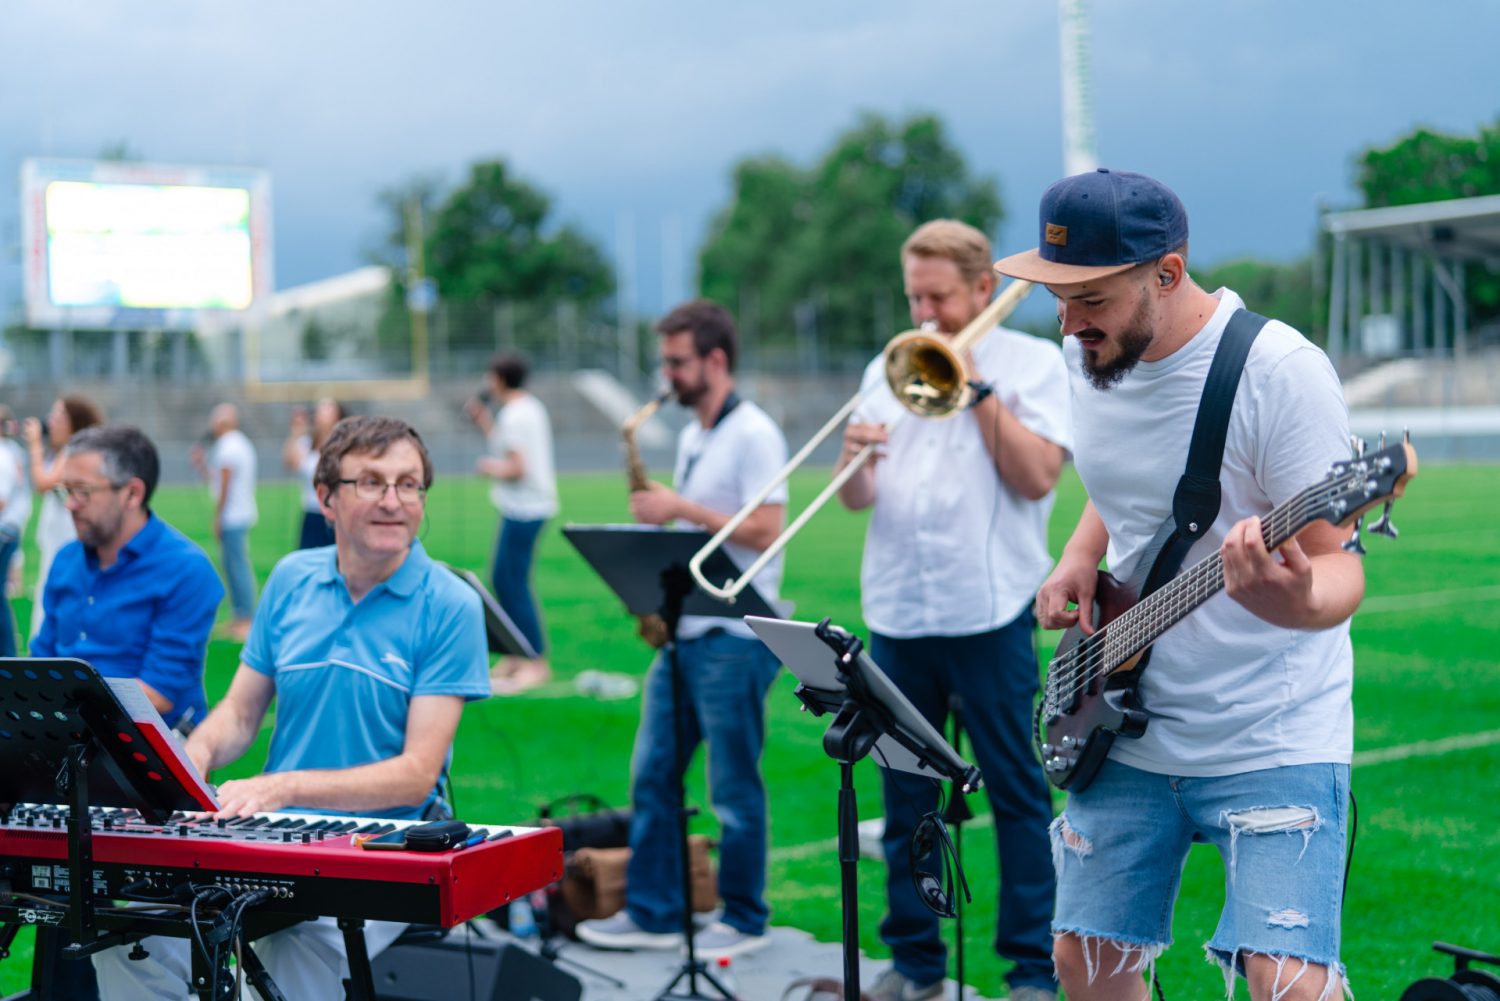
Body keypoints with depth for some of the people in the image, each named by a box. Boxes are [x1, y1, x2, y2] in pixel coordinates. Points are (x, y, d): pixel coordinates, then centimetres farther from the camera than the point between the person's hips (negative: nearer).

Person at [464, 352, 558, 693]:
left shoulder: (516, 415, -16)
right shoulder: (531, 407, 15)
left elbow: (516, 468, -21)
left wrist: (489, 468, -4)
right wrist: (485, 422, 23)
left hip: (524, 508, -11)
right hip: (523, 507, 11)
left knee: (513, 582, -8)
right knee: (503, 579, 15)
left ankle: (537, 662, -7)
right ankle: (516, 654, 21)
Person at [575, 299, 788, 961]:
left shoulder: (753, 434, -12)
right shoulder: (691, 436, 16)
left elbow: (764, 532, -20)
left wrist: (680, 509, -17)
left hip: (734, 639, -9)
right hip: (683, 631, 9)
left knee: (733, 788, 0)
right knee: (652, 775, 9)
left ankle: (744, 921, 12)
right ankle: (652, 913, 16)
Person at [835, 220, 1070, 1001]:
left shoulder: (1031, 363, 3)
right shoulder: (888, 368, 14)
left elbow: (1037, 476, -10)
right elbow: (856, 499, 10)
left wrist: (977, 387, -11)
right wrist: (854, 461, -12)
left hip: (989, 610, -4)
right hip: (896, 609, 4)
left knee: (1016, 793, 0)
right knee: (905, 795, 9)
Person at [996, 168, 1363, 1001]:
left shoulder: (1278, 370, -19)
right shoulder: (1090, 357, 3)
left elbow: (1338, 565, -20)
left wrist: (1299, 602, -43)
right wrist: (1079, 560, 3)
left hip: (1270, 738, -6)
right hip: (1129, 730, 7)